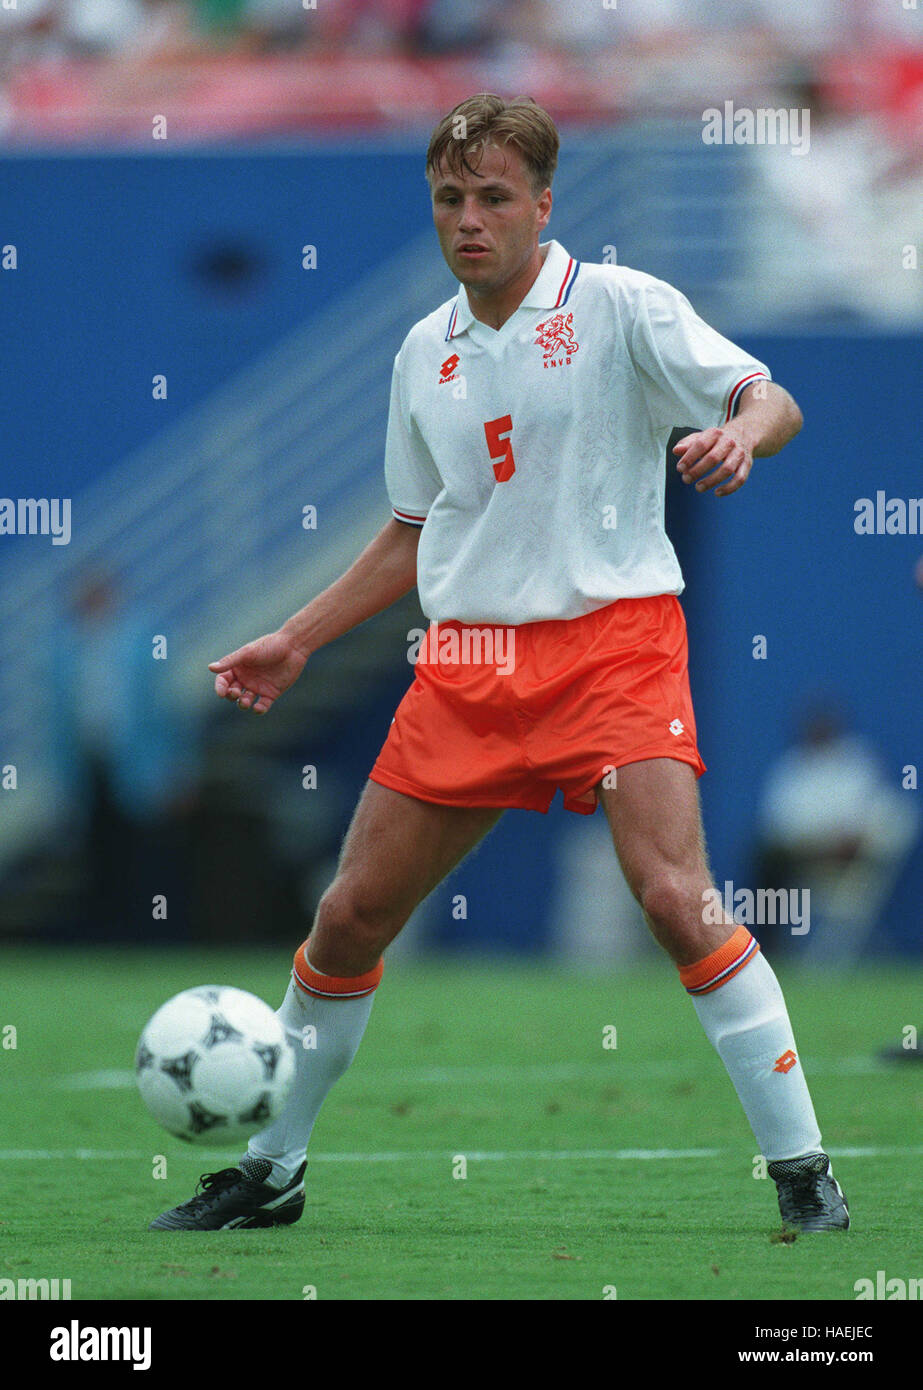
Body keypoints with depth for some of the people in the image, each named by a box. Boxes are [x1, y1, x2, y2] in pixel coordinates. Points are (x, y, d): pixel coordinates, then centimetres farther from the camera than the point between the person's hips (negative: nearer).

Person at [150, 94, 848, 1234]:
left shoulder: (620, 307, -3)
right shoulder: (425, 353, 13)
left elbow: (771, 402, -10)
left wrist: (740, 431, -33)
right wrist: (297, 639, 22)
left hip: (613, 640, -5)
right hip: (467, 659, 5)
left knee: (675, 898, -22)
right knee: (350, 916, 5)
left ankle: (801, 1170, -13)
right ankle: (270, 1172, 22)